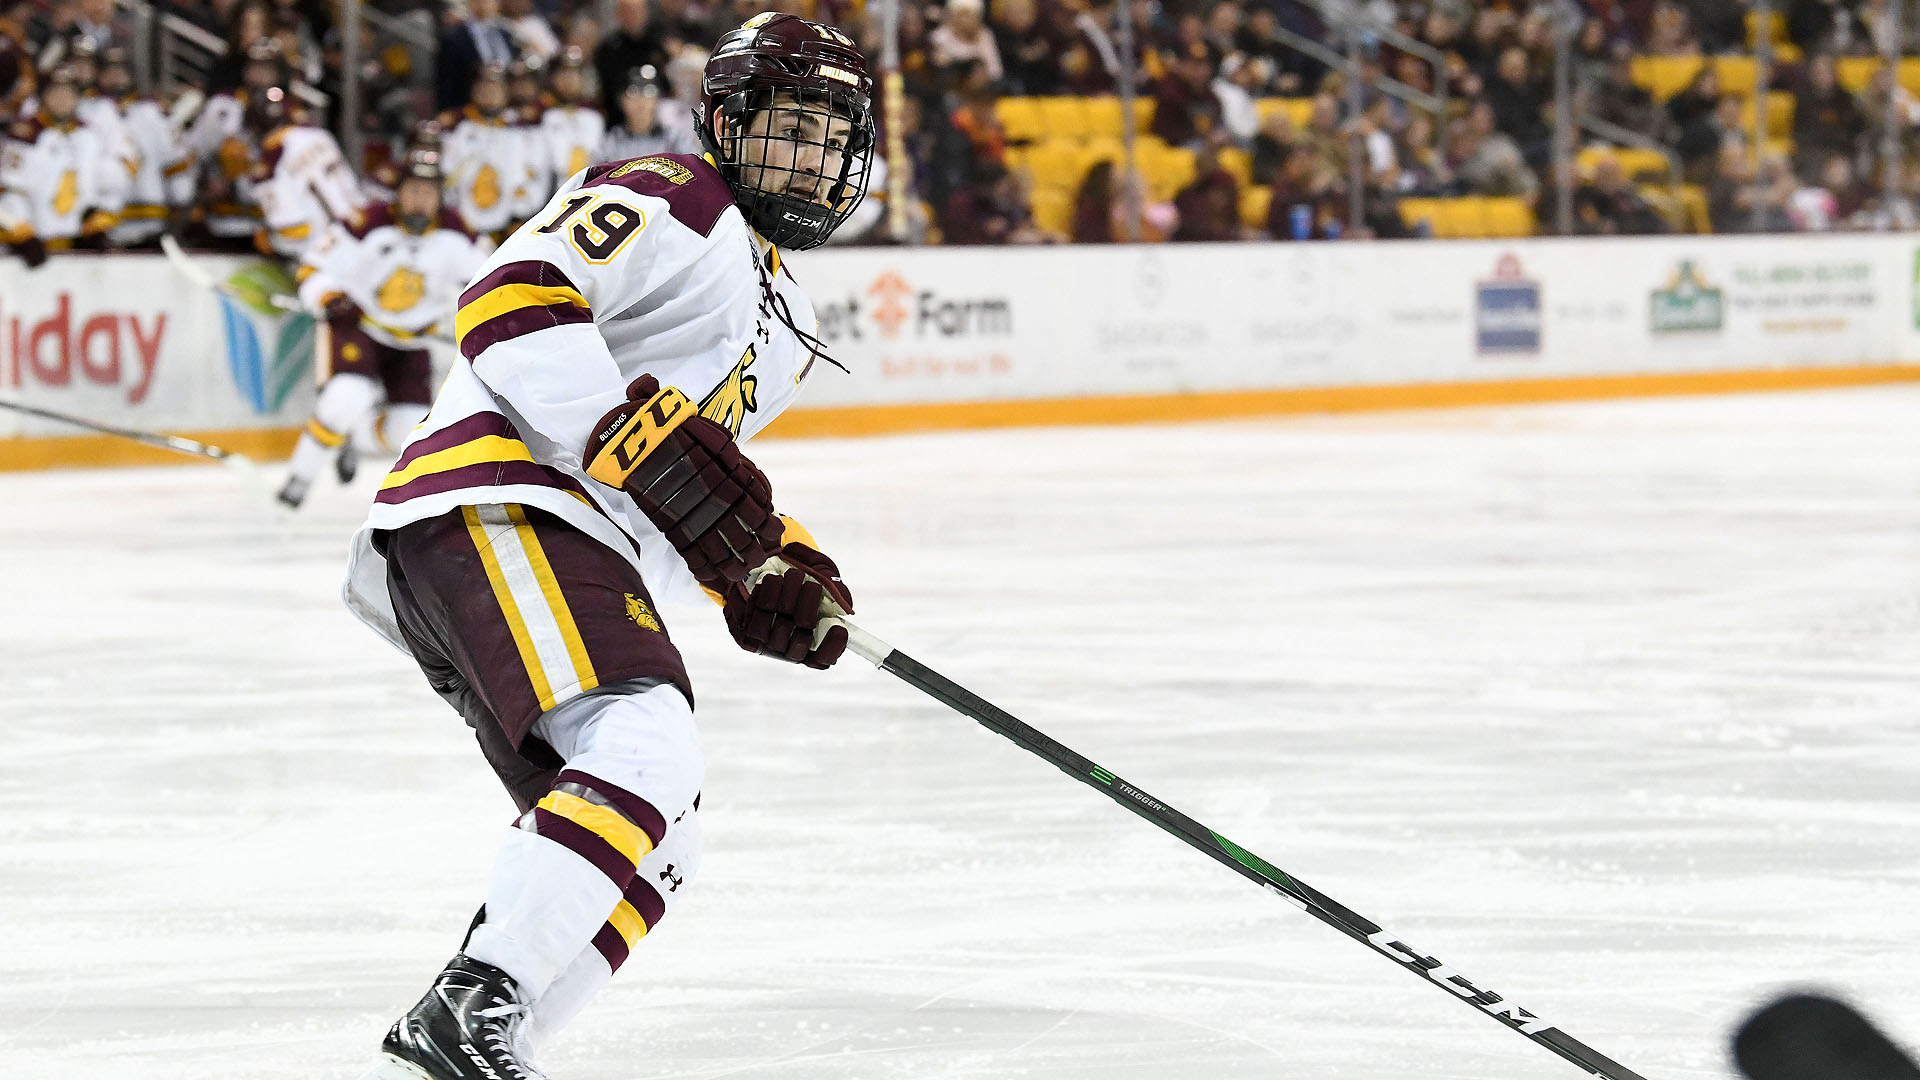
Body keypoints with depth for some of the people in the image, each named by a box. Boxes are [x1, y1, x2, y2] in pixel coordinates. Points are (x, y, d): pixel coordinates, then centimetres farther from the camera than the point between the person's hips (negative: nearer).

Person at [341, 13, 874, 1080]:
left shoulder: (777, 316, 29)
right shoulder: (671, 200, -2)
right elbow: (509, 304, -17)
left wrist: (776, 570, 15)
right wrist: (648, 444, -23)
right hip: (494, 510, -11)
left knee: (658, 851, 8)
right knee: (646, 752, -29)